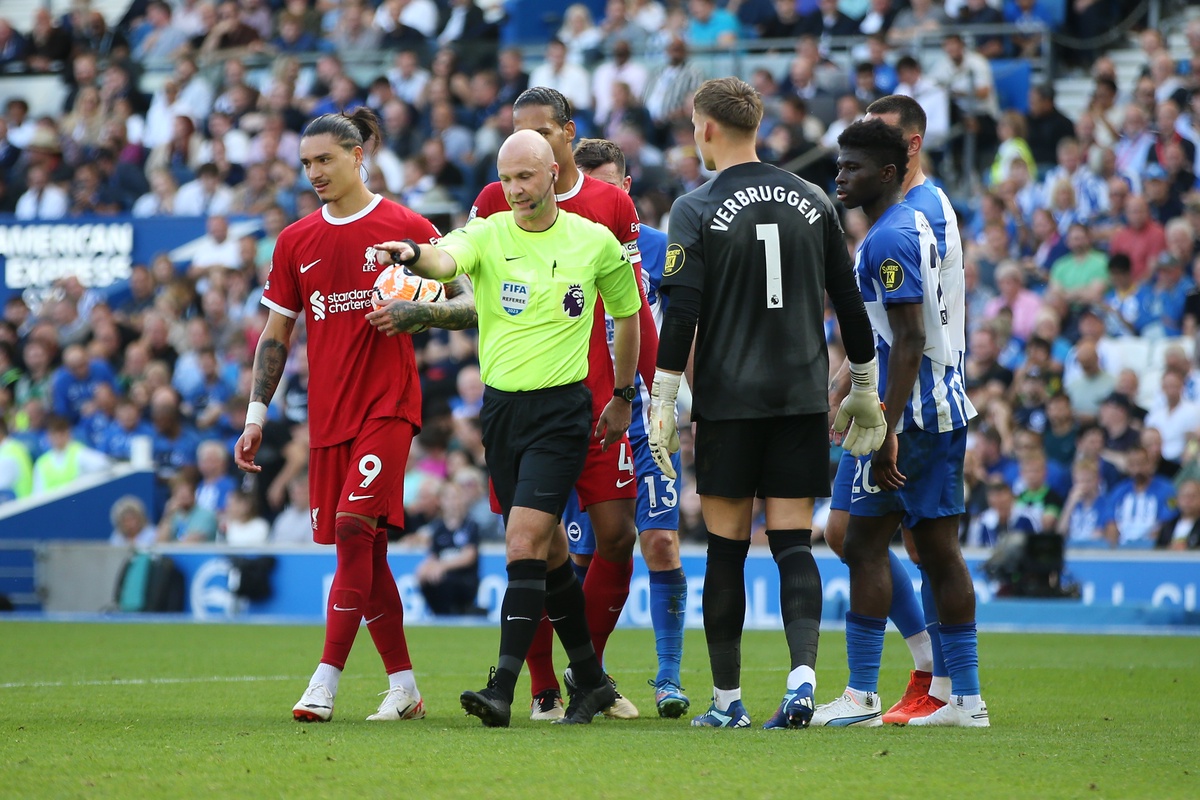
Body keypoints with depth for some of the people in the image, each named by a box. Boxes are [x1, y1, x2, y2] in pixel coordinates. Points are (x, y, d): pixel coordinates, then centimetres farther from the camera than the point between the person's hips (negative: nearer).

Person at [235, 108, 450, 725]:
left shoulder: (405, 229, -2)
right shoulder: (296, 241, 11)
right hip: (327, 414, 5)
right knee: (364, 552, 6)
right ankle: (404, 686, 14)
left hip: (388, 405, -5)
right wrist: (256, 415, 9)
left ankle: (326, 680, -19)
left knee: (354, 525, -19)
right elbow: (275, 334, 15)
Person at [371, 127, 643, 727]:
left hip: (561, 409, -4)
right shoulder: (487, 234, 0)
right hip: (500, 407, 4)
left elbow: (627, 313, 15)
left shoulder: (595, 242, -1)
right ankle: (590, 681, 26)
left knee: (524, 546, -16)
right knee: (548, 550, 12)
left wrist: (622, 397, 19)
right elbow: (446, 260, -24)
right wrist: (411, 254, -48)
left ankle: (503, 689, -20)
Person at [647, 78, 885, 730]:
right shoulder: (812, 201, 8)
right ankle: (802, 674, -16)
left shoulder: (696, 210, -5)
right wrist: (864, 390, 21)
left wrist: (663, 403, -5)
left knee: (726, 548, 4)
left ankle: (727, 699, 8)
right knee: (793, 543, 3)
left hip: (727, 400, -3)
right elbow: (849, 304, 12)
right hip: (802, 397, 3)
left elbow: (682, 314, -10)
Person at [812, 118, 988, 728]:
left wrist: (886, 430, -23)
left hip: (905, 413, -10)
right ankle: (966, 697, 8)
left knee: (864, 545, -5)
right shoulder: (921, 227, 17)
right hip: (947, 409, 10)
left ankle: (861, 696, -5)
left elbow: (909, 340, -21)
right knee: (938, 550, 9)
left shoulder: (888, 239, -14)